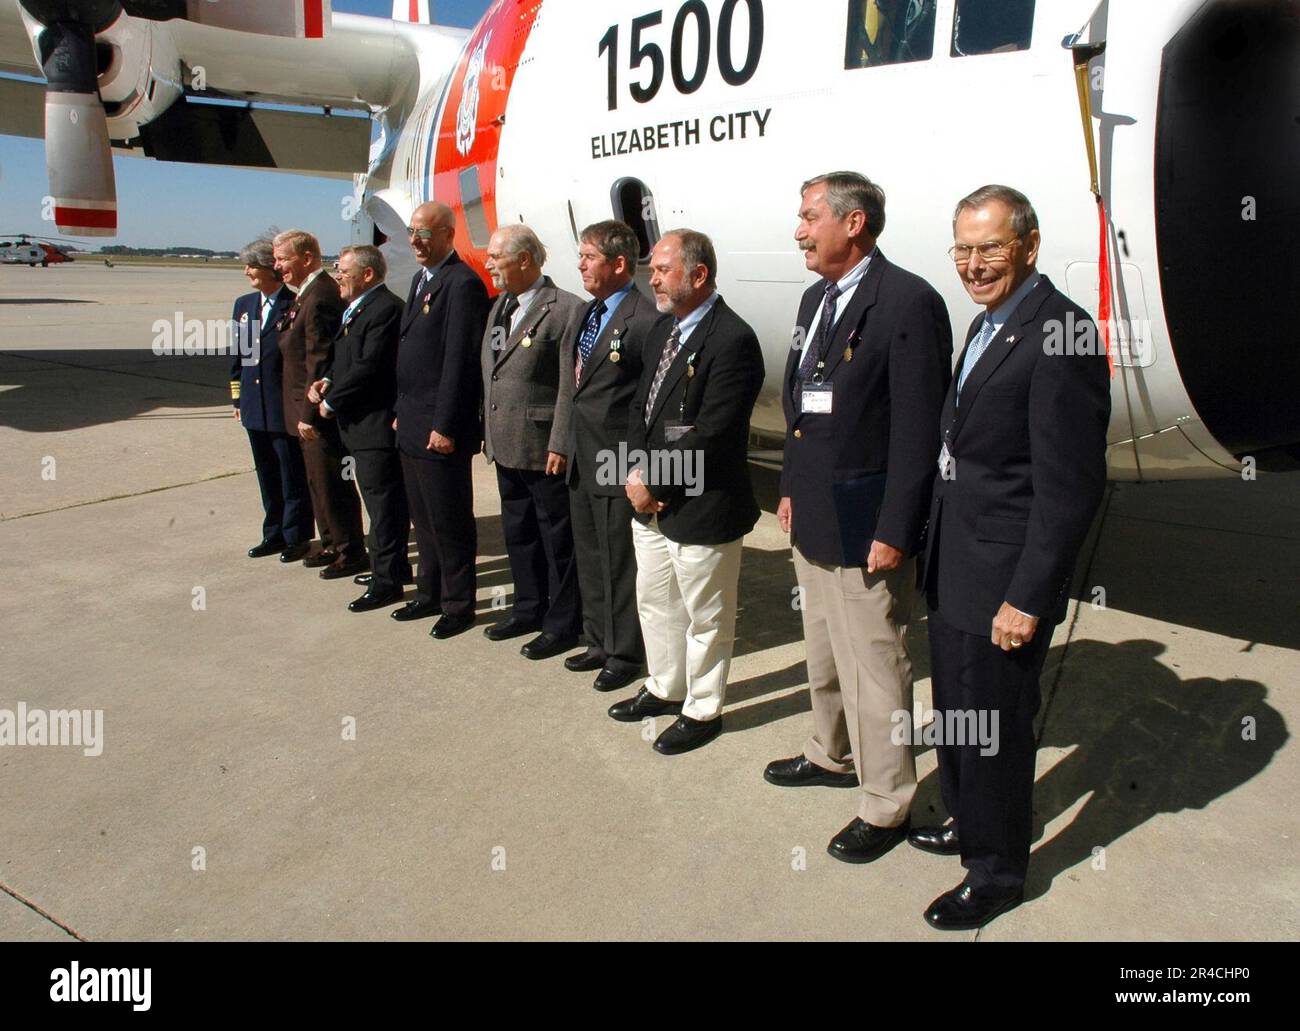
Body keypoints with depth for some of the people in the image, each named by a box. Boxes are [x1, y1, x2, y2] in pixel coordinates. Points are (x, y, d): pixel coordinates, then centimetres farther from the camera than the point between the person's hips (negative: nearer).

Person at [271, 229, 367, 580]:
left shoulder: (320, 298, -21)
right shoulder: (307, 294, 12)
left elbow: (319, 363, -23)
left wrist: (309, 415, -21)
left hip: (320, 412, -10)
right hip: (308, 410, 10)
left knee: (333, 484, 0)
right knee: (319, 481, 19)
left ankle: (351, 553, 12)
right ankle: (331, 544, 32)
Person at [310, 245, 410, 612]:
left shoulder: (386, 309, -17)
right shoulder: (354, 309, 17)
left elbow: (369, 368, -22)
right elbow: (342, 357, 22)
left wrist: (332, 402, -14)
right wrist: (325, 380, 2)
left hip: (378, 423, -10)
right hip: (361, 423, 10)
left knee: (383, 502, -4)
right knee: (376, 497, 18)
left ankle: (387, 582, 3)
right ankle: (391, 565, 31)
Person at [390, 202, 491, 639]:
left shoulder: (462, 283, -15)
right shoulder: (421, 279, 16)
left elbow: (459, 362, -19)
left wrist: (444, 427, -20)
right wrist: (403, 411, 17)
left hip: (440, 430, -9)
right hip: (412, 427, 9)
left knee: (450, 524, 2)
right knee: (424, 520, 18)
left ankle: (458, 606, 16)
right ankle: (429, 594, 31)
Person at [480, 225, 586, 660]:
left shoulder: (566, 309, -13)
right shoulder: (499, 308, 13)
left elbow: (571, 386, -16)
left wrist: (561, 445, -19)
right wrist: (490, 434, 14)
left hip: (545, 451, -8)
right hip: (506, 447, 9)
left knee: (558, 540, 5)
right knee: (518, 532, 19)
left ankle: (562, 625, 17)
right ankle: (529, 609, 35)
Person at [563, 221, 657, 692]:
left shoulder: (645, 320, -16)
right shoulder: (589, 313, 11)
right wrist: (570, 444, 12)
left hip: (618, 463, -9)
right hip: (582, 459, 9)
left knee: (619, 562, 4)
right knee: (590, 558, 19)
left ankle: (625, 653, 21)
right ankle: (599, 641, 35)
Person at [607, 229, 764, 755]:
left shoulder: (733, 340, -20)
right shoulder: (663, 330, 9)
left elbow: (711, 436, -24)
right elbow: (641, 406, 11)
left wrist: (651, 480, -16)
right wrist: (637, 473, -5)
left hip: (702, 508, -9)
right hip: (652, 501, 9)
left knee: (705, 617, 10)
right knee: (655, 603, 23)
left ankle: (702, 710, 28)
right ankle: (665, 688, 43)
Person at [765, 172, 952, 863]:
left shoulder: (908, 302, -17)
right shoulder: (816, 298, 11)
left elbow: (918, 430, -19)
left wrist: (895, 533, -19)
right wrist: (791, 489, 15)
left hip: (865, 527, -9)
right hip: (812, 519, 9)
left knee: (873, 669, 3)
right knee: (822, 653, 24)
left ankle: (884, 806, 20)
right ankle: (831, 754, 45)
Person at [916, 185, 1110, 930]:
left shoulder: (1061, 335, -19)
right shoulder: (988, 324, 11)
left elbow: (1071, 485, -22)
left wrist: (1027, 597, -21)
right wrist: (935, 553, 15)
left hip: (1004, 579, -9)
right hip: (954, 570, 9)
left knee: (994, 728, 7)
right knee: (956, 711, 23)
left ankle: (998, 874, 28)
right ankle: (967, 825, 45)